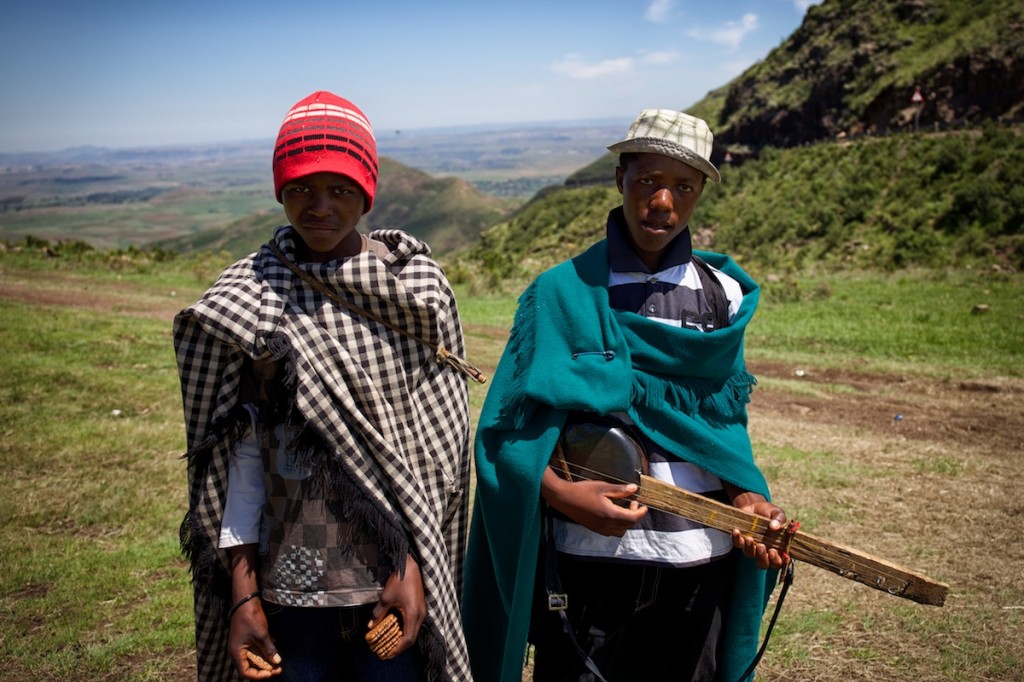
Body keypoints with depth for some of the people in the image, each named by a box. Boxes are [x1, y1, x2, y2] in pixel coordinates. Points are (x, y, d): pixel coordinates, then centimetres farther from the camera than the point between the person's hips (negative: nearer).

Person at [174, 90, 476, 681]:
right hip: (289, 589, 1)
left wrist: (413, 565, -9)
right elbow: (244, 447, 0)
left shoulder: (414, 287, -3)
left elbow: (435, 439, -3)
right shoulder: (252, 301, 1)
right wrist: (242, 592, -3)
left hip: (390, 584, -1)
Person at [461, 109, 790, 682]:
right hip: (591, 554, -3)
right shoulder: (564, 292, -6)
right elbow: (510, 429, -8)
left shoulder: (725, 296, 4)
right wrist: (561, 494, -24)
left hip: (703, 555, 3)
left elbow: (728, 420, 8)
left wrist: (746, 496, -9)